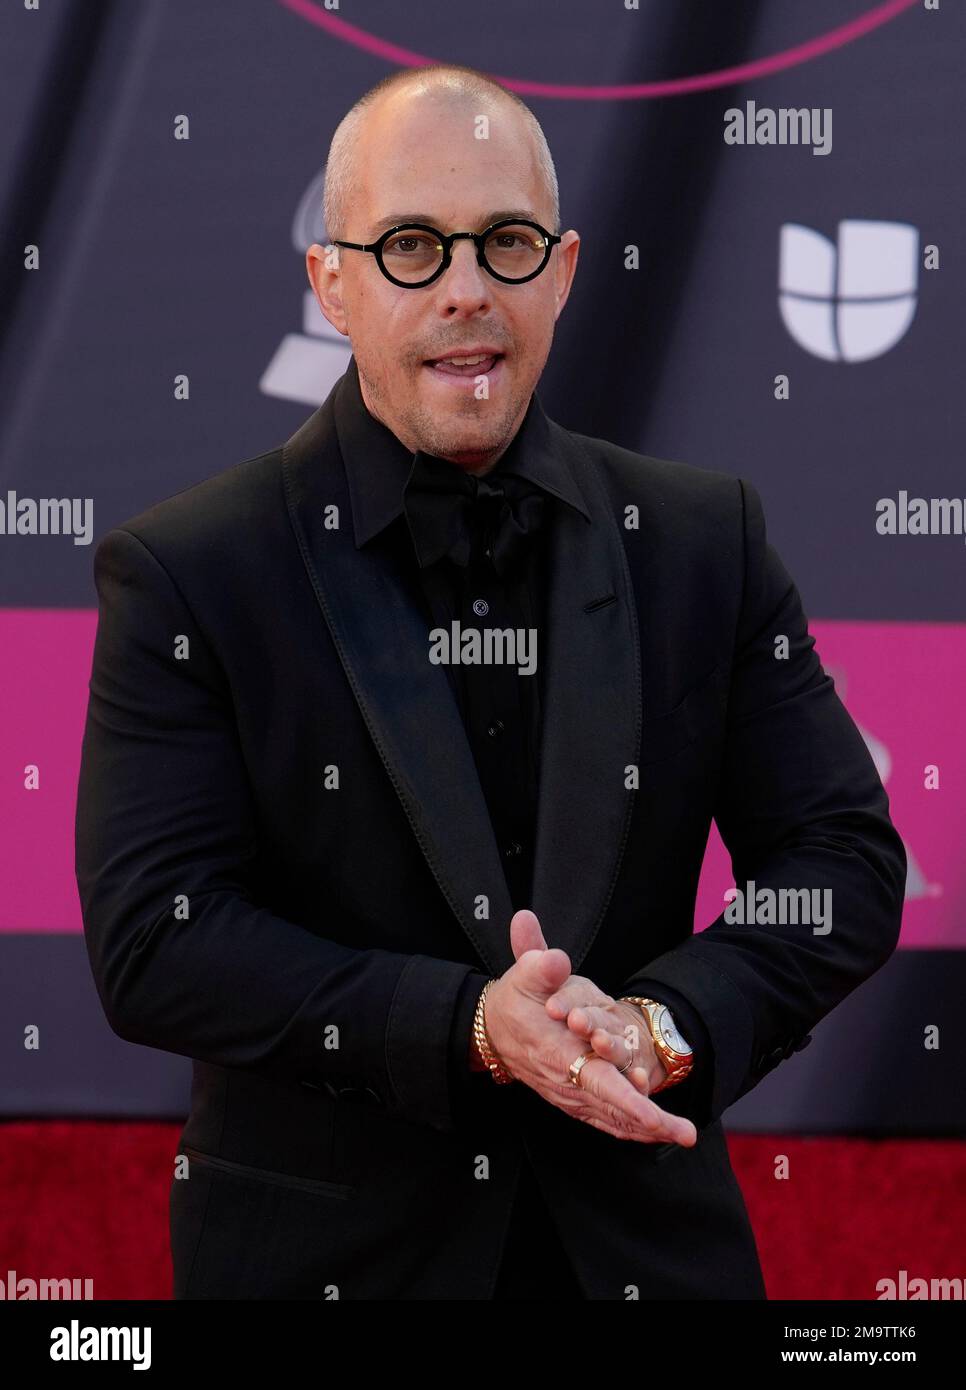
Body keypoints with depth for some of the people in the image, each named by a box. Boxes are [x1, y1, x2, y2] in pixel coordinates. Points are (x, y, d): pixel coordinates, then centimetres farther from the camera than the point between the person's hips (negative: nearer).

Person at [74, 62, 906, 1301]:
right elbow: (152, 943, -14)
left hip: (645, 1240, 2)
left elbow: (847, 863, 0)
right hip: (323, 1251, -2)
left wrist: (667, 1025, -18)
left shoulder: (706, 540, 1)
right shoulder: (185, 572, -7)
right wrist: (471, 1025, -24)